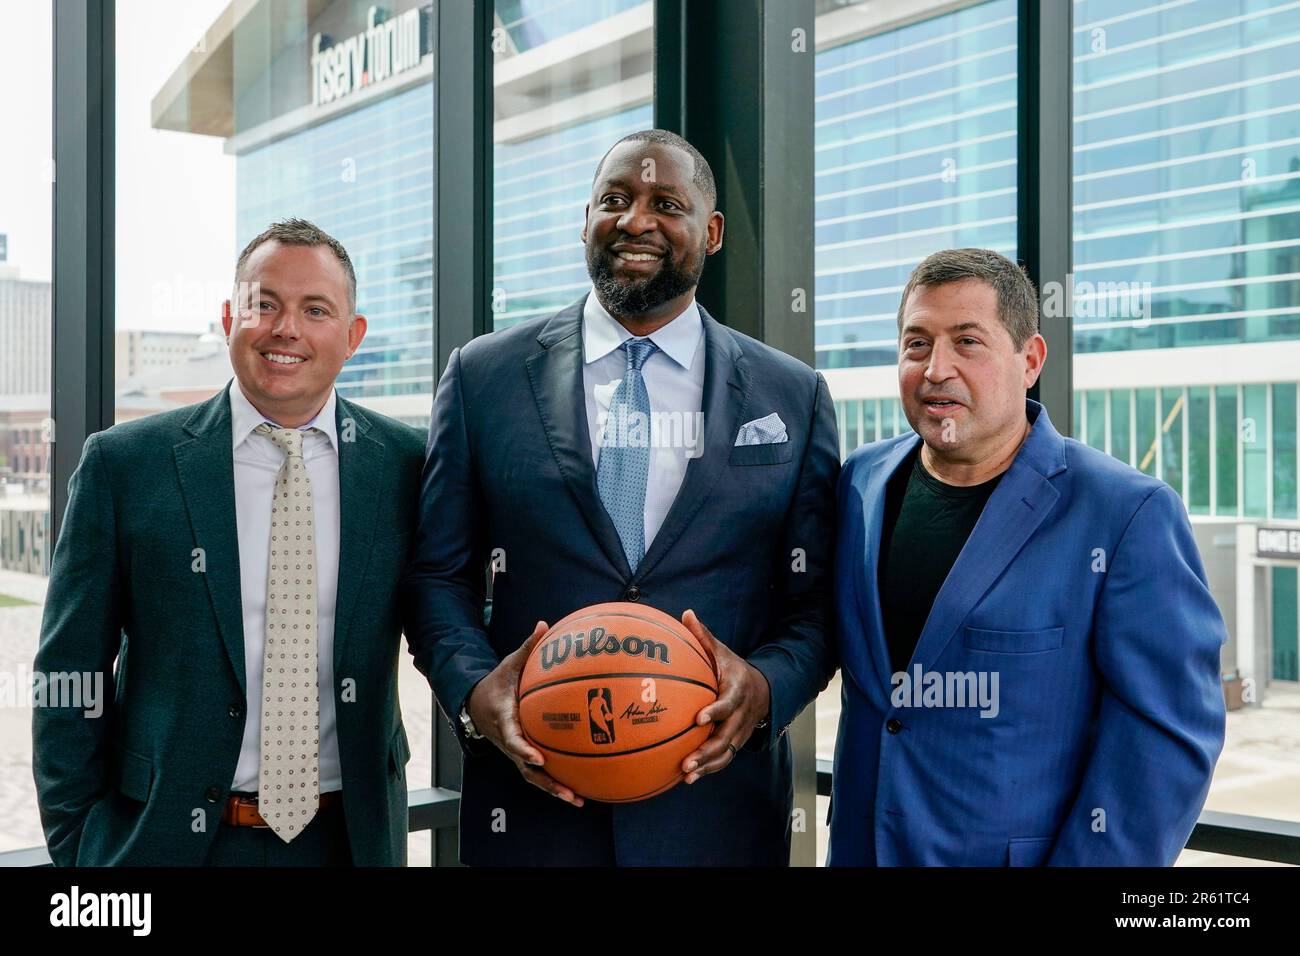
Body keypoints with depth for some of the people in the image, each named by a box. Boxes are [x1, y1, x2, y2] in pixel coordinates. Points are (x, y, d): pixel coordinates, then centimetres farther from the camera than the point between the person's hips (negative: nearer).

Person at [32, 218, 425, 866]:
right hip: (166, 839, -1)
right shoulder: (123, 463, -5)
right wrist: (75, 845, -1)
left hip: (350, 837, 1)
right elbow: (69, 678, -1)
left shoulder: (406, 465, -2)